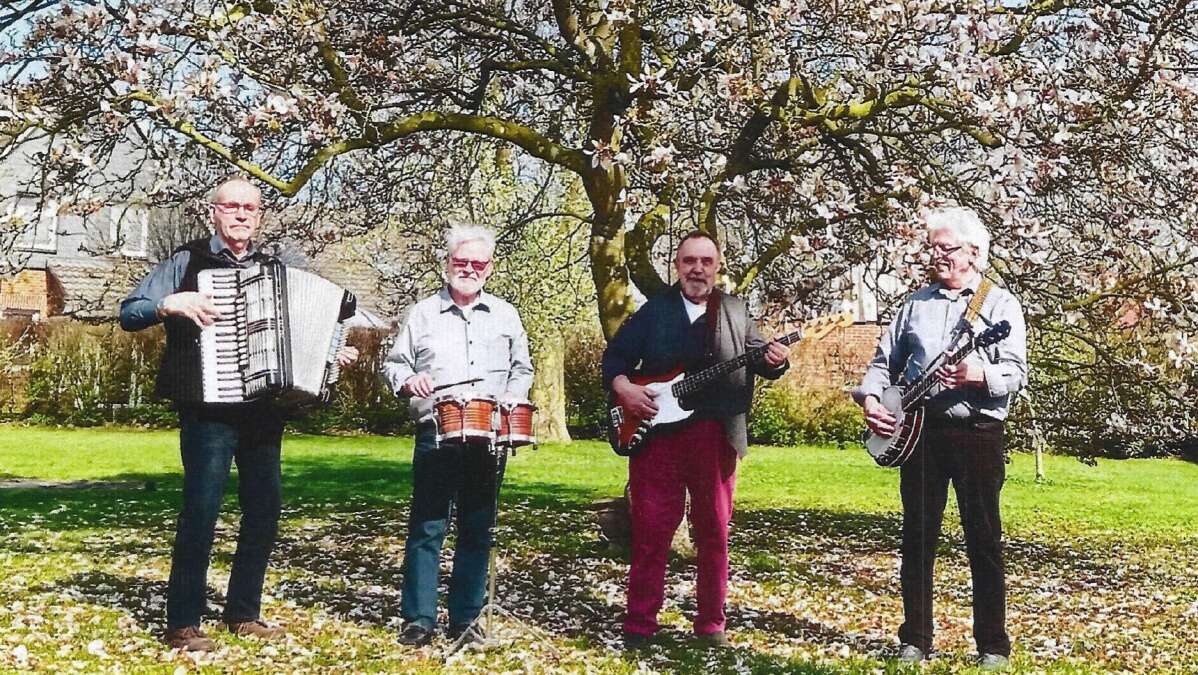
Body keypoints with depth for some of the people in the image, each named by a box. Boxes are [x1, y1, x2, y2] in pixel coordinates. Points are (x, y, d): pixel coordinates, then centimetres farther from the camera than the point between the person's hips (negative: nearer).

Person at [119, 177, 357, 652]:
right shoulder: (188, 262, 2)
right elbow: (129, 313, -2)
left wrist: (329, 354, 7)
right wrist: (171, 304, -19)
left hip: (263, 410, 5)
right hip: (209, 409, -5)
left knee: (265, 509, 8)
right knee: (201, 509, -7)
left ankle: (243, 613, 21)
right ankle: (182, 623, 4)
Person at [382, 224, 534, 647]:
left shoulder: (505, 316, 13)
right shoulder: (422, 313, 8)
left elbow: (522, 369, 19)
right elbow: (393, 363, 10)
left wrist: (513, 398, 0)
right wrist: (407, 380, -11)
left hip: (489, 439, 2)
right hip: (436, 435, -2)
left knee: (477, 531, 6)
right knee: (426, 529, -2)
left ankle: (464, 620, 16)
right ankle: (418, 619, 6)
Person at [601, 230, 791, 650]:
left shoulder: (735, 312, 12)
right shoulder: (653, 310, 8)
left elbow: (758, 357, 11)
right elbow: (614, 356, 8)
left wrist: (774, 362, -11)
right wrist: (623, 387, -11)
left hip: (716, 437, 1)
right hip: (657, 432, -1)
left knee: (714, 532, 7)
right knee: (650, 532, 1)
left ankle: (711, 623, 19)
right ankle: (639, 624, 10)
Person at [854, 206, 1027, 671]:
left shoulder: (1000, 303, 2)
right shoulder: (916, 303, 14)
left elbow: (1017, 371, -7)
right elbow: (884, 361, 14)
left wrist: (979, 375, -26)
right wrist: (871, 398, -4)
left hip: (978, 433, -3)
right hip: (919, 431, 4)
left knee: (984, 541, 2)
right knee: (917, 537, 6)